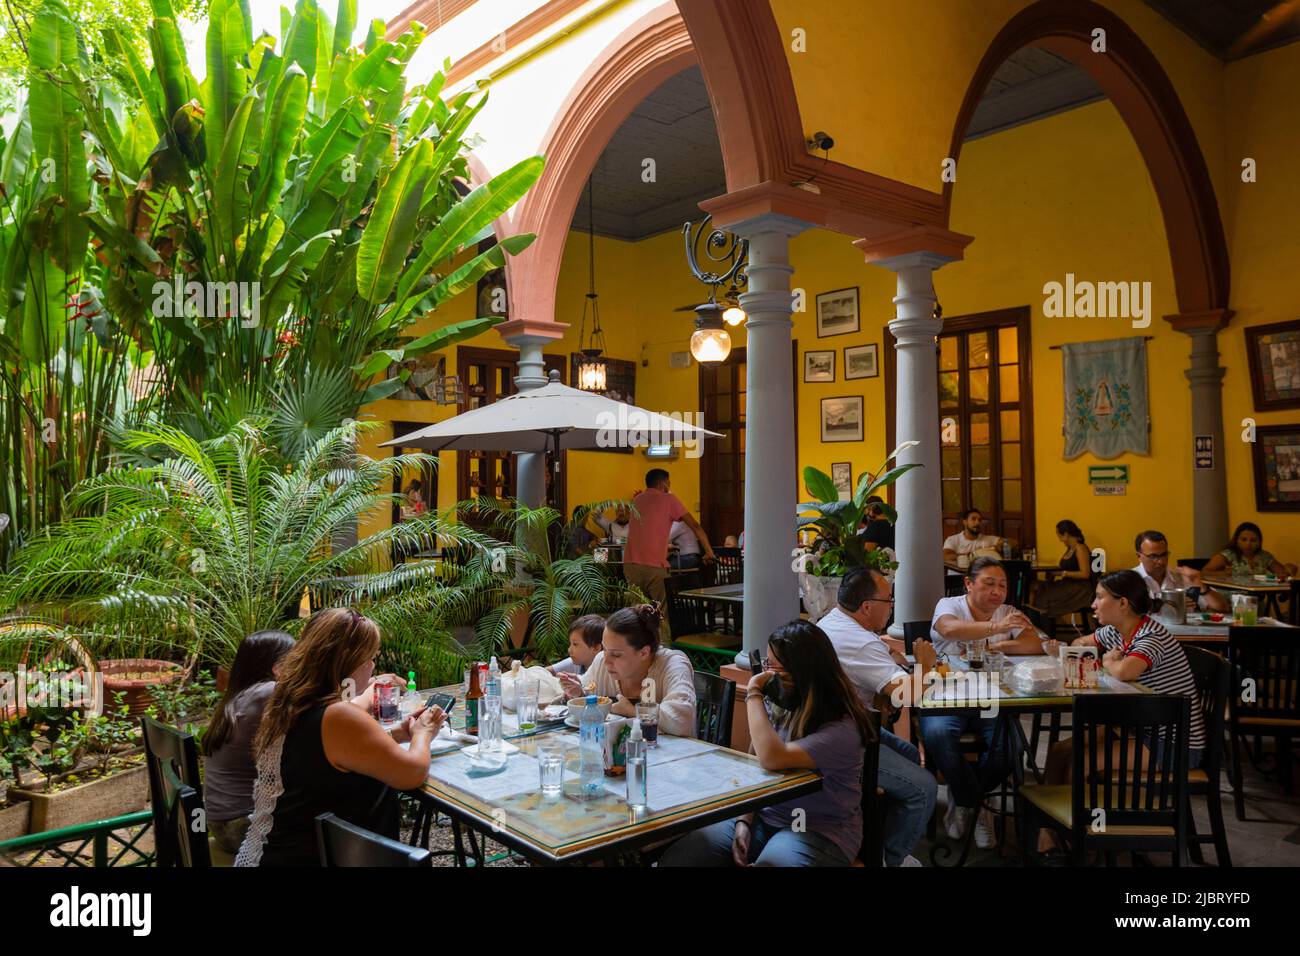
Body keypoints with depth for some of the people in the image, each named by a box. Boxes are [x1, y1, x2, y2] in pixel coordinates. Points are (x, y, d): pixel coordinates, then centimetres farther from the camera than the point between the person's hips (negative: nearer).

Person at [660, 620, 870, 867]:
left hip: (817, 831, -5)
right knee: (675, 858, -14)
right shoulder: (778, 708, 2)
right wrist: (744, 821, -2)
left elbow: (772, 759, -30)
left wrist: (754, 694, -20)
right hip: (764, 818, 6)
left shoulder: (842, 729, -18)